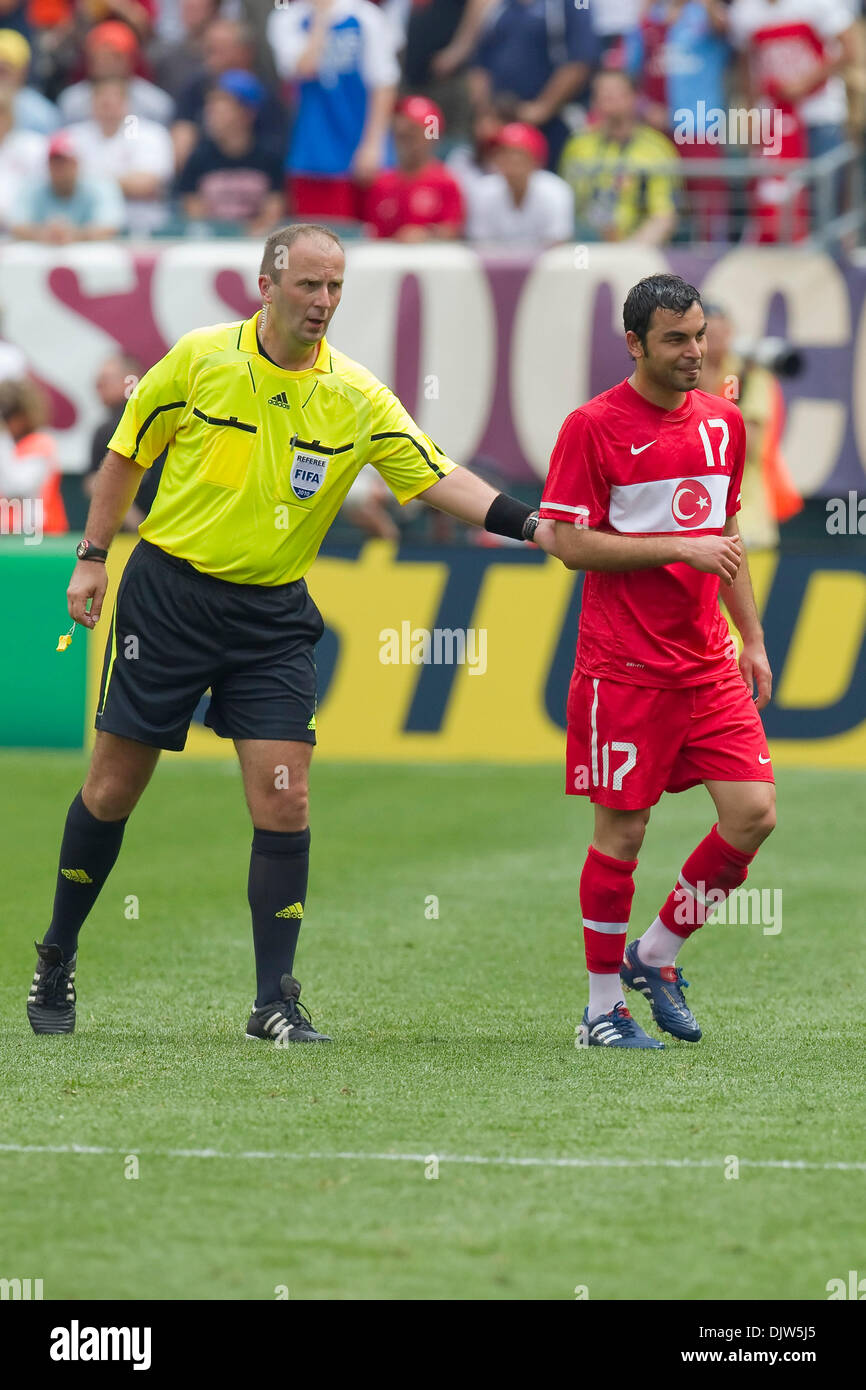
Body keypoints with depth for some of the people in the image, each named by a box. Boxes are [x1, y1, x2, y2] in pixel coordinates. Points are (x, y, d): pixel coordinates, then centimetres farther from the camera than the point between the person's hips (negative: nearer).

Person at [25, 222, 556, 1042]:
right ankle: (57, 958, 26)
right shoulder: (199, 358, -6)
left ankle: (274, 1003, -1)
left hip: (272, 613, 1)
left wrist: (532, 524, -24)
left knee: (284, 800, -9)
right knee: (113, 787, 5)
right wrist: (92, 557, 4)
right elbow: (128, 453, 6)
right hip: (167, 594, -1)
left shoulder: (355, 397, -4)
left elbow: (440, 480, -10)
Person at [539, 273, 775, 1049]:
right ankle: (603, 1008, 10)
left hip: (708, 663, 6)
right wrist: (682, 548, -16)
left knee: (754, 812, -4)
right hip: (623, 667, -6)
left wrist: (751, 639, 17)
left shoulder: (723, 423, 11)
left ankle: (656, 955, 15)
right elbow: (570, 545, -12)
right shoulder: (594, 426, -8)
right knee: (622, 831, -2)